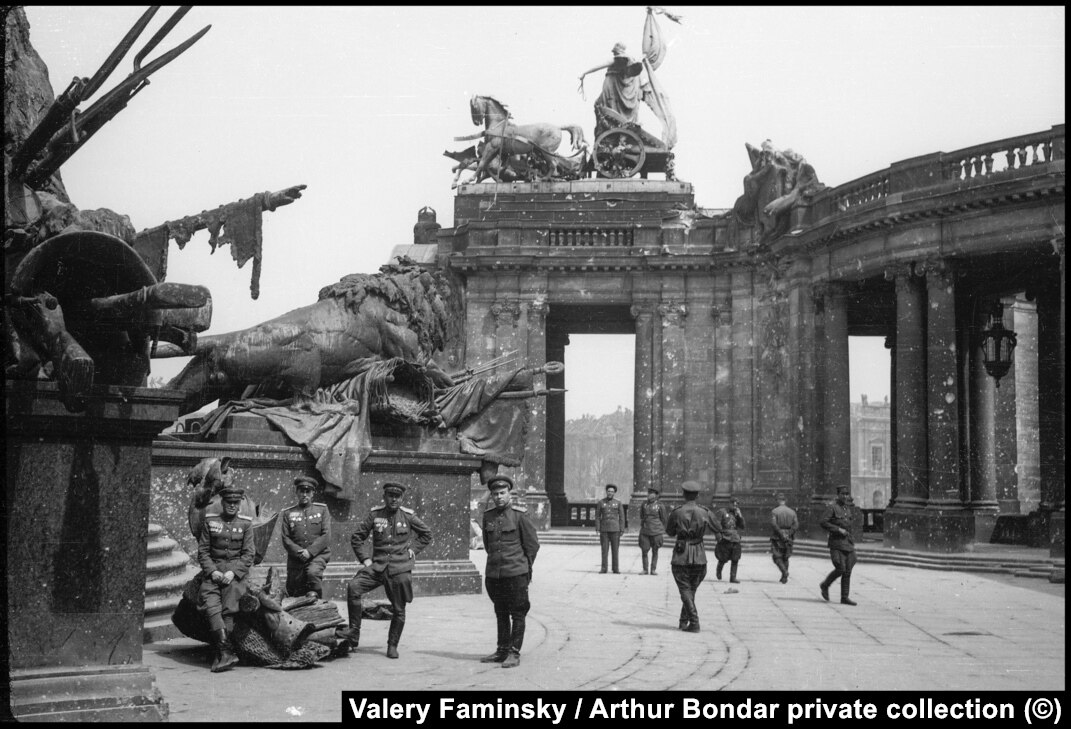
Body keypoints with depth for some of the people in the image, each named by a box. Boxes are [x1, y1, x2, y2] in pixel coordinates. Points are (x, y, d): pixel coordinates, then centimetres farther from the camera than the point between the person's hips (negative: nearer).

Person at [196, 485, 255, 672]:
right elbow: (203, 551, 7)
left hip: (237, 570, 0)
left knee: (228, 609, -20)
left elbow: (248, 554, 3)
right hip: (213, 569, 0)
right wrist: (212, 571, -9)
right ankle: (227, 652, -34)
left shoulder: (246, 523, 9)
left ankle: (221, 653, -21)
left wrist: (233, 572, -12)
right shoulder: (209, 521, 10)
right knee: (210, 603, -24)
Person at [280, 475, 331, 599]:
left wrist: (310, 552, -14)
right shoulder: (288, 513, 10)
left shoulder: (322, 509, 7)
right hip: (296, 558, 2)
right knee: (293, 594, 5)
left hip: (318, 554, -2)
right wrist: (299, 552, -14)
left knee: (313, 572, -34)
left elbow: (326, 535, -2)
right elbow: (286, 539, 3)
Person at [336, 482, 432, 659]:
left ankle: (392, 645, 21)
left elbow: (426, 535, 16)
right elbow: (357, 537, 9)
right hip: (378, 565, 1)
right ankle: (354, 632, -11)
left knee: (398, 610, 2)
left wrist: (413, 550, 5)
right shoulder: (375, 514, 3)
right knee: (353, 587, -21)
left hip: (401, 568, -1)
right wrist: (365, 558, 1)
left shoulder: (408, 516, 2)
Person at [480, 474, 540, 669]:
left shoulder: (520, 514, -7)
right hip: (493, 573, 5)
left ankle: (514, 653, 3)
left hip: (516, 573, -5)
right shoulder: (488, 515, 7)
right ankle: (502, 651, 22)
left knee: (517, 614, -1)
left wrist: (524, 566, 5)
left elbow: (533, 544, -1)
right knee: (501, 614, 14)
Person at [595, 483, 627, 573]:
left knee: (615, 549, 1)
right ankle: (603, 569, 4)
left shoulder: (618, 503, 2)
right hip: (604, 529, 1)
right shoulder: (601, 503, 3)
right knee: (604, 549, 0)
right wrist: (597, 529, -4)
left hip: (615, 529, -1)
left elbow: (622, 517, 2)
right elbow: (597, 516, 4)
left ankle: (616, 569, 6)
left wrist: (622, 530, -5)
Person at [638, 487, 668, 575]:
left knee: (655, 551, 4)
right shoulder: (644, 504, 8)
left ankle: (653, 569, 12)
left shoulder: (660, 505, -3)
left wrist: (662, 530, 10)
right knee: (644, 551, -3)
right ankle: (645, 569, 7)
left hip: (656, 531, -2)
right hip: (644, 531, 2)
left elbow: (664, 519, 5)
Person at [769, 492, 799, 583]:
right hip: (788, 538, 4)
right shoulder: (792, 512, 7)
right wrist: (789, 534, -9)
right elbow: (796, 525, -4)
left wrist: (781, 534, -15)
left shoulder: (774, 511, -5)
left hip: (777, 538, -4)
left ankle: (784, 571, -21)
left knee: (777, 557, 2)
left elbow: (773, 524, -17)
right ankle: (784, 577, 16)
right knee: (785, 557, 15)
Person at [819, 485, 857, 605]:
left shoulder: (848, 508, 16)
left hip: (848, 543, 7)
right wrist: (838, 529, -19)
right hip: (836, 543, -7)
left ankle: (845, 597, 5)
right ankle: (825, 585, 9)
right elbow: (822, 522, -16)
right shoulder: (832, 507, -6)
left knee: (847, 571, 2)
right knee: (840, 569, -15)